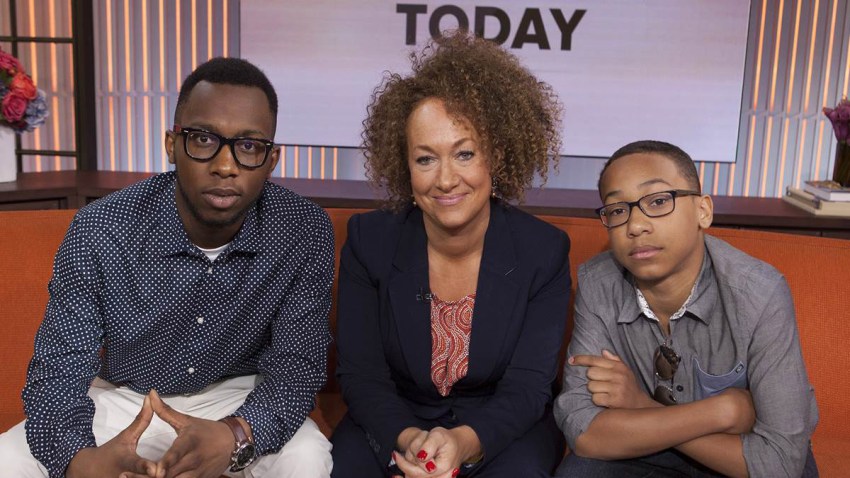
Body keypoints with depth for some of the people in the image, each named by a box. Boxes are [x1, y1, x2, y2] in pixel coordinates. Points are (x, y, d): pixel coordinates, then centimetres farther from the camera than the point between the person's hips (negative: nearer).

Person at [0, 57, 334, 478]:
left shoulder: (304, 232, -20)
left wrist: (236, 435, -40)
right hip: (121, 396, 1)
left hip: (240, 399, 0)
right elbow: (56, 373, -18)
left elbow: (296, 365, -18)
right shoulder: (98, 231, -20)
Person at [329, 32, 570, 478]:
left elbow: (527, 387, -14)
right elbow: (361, 374, -9)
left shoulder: (545, 251, -13)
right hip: (394, 423, 1)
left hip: (499, 429, 0)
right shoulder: (368, 241, -11)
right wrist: (409, 441, -28)